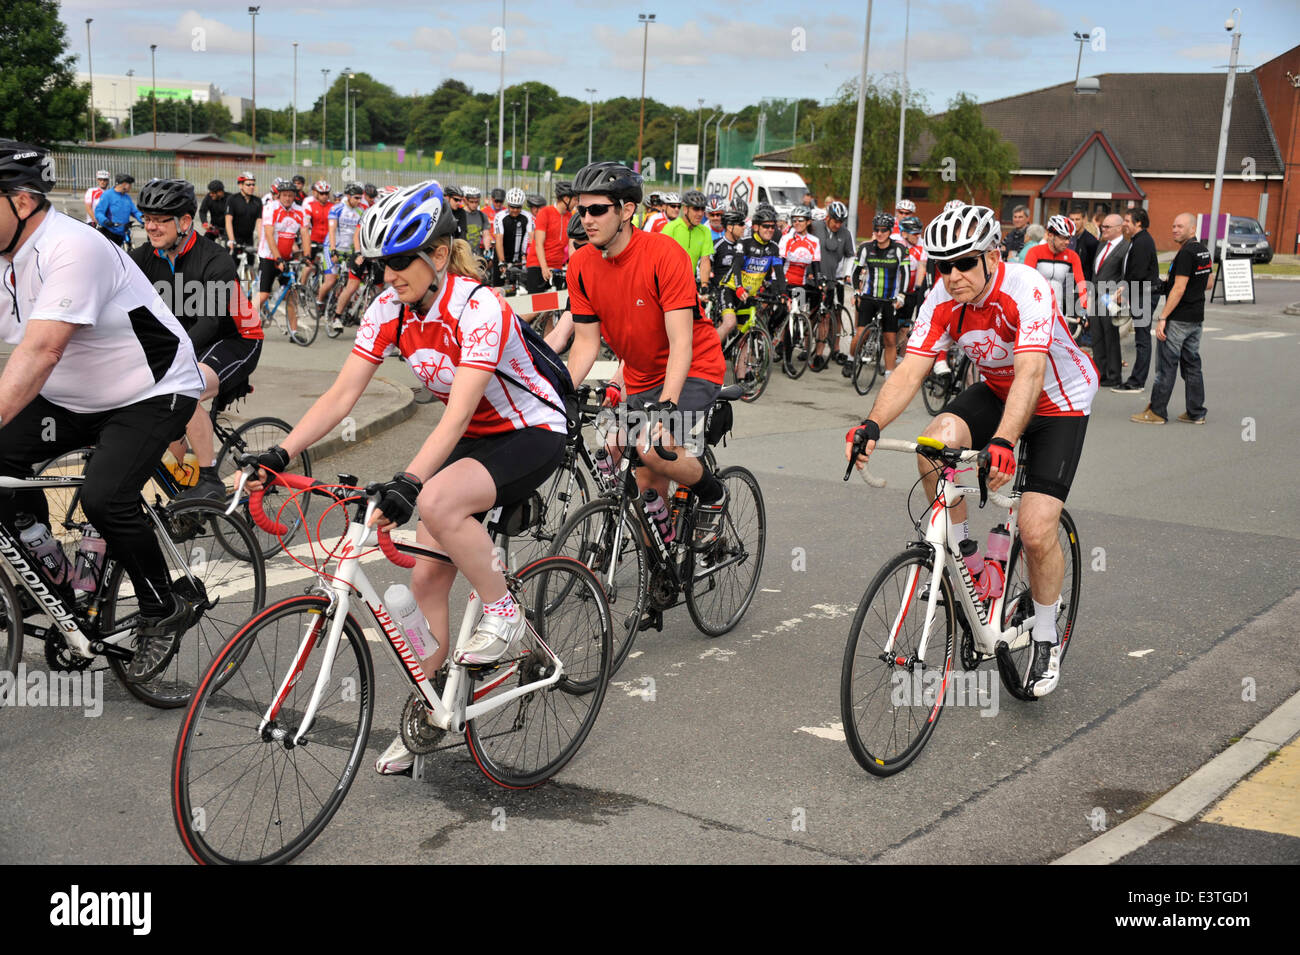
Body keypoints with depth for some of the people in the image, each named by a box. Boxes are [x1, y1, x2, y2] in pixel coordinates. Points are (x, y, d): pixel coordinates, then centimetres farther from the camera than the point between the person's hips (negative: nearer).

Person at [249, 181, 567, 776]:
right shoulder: (389, 311, -7)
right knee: (426, 577, 0)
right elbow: (342, 393, -10)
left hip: (532, 435, -7)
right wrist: (280, 454, -22)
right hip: (470, 439, 7)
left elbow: (458, 413, -36)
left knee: (438, 501, -35)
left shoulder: (480, 308, -27)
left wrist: (408, 481, -47)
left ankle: (502, 611, -12)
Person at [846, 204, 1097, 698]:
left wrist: (1003, 442, -60)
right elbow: (910, 371, -23)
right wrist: (872, 424, -41)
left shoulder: (1025, 288, -32)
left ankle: (1046, 640, 11)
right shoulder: (943, 300, -17)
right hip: (996, 391, 5)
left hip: (1061, 402, -5)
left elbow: (1030, 373, -45)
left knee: (1037, 533, -14)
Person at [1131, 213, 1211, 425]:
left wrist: (1162, 317, -20)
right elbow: (1208, 283, 23)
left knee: (1167, 364, -3)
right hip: (1197, 317, 9)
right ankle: (1196, 413, 13)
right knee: (1192, 364, 11)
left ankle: (1157, 412, 1)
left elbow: (1179, 289, -21)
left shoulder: (1186, 253, -17)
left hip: (1179, 318, -9)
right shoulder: (1203, 250, 13)